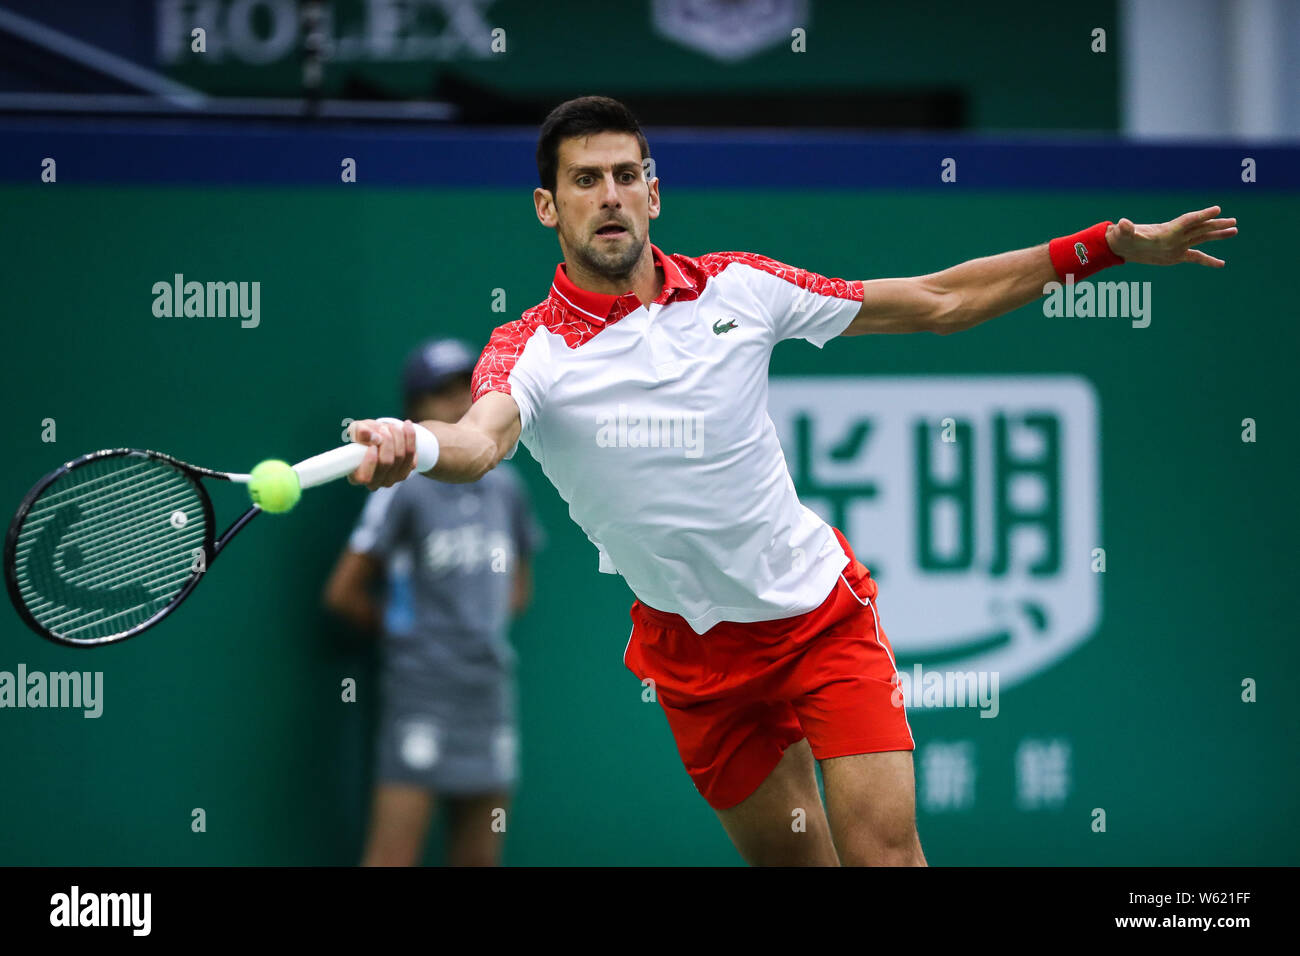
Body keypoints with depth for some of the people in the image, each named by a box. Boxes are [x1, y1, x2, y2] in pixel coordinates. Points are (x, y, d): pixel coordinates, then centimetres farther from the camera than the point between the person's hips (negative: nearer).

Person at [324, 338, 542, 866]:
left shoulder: (505, 488, 11)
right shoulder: (405, 490, -6)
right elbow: (343, 592, -4)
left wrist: (476, 622, 8)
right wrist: (402, 624, 9)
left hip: (490, 689, 6)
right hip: (421, 696, -6)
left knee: (479, 860, 6)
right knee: (392, 859, -11)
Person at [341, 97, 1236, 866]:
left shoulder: (736, 287, -4)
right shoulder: (531, 350, -11)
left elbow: (937, 302, 2)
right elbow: (481, 438, -34)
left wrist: (1111, 246, -4)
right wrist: (409, 446, -60)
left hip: (824, 612, 0)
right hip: (697, 652, 0)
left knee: (885, 848, -13)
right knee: (791, 858, 7)